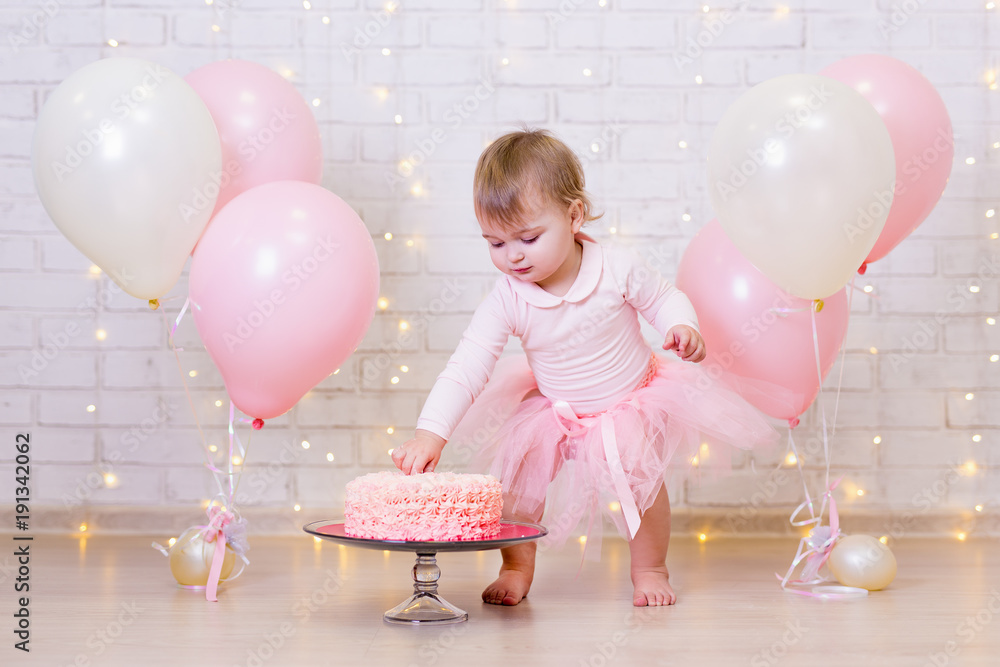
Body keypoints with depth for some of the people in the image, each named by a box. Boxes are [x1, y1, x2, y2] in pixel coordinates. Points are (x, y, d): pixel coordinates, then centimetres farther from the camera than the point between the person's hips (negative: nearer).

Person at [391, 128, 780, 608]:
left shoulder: (619, 271, -24)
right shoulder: (507, 300, -22)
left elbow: (664, 299, -4)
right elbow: (465, 368, -24)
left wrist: (682, 328, -27)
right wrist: (429, 434, -34)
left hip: (633, 402, -2)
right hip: (552, 409, 2)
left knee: (641, 474, -20)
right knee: (514, 464, -16)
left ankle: (650, 569, 8)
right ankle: (516, 568, 8)